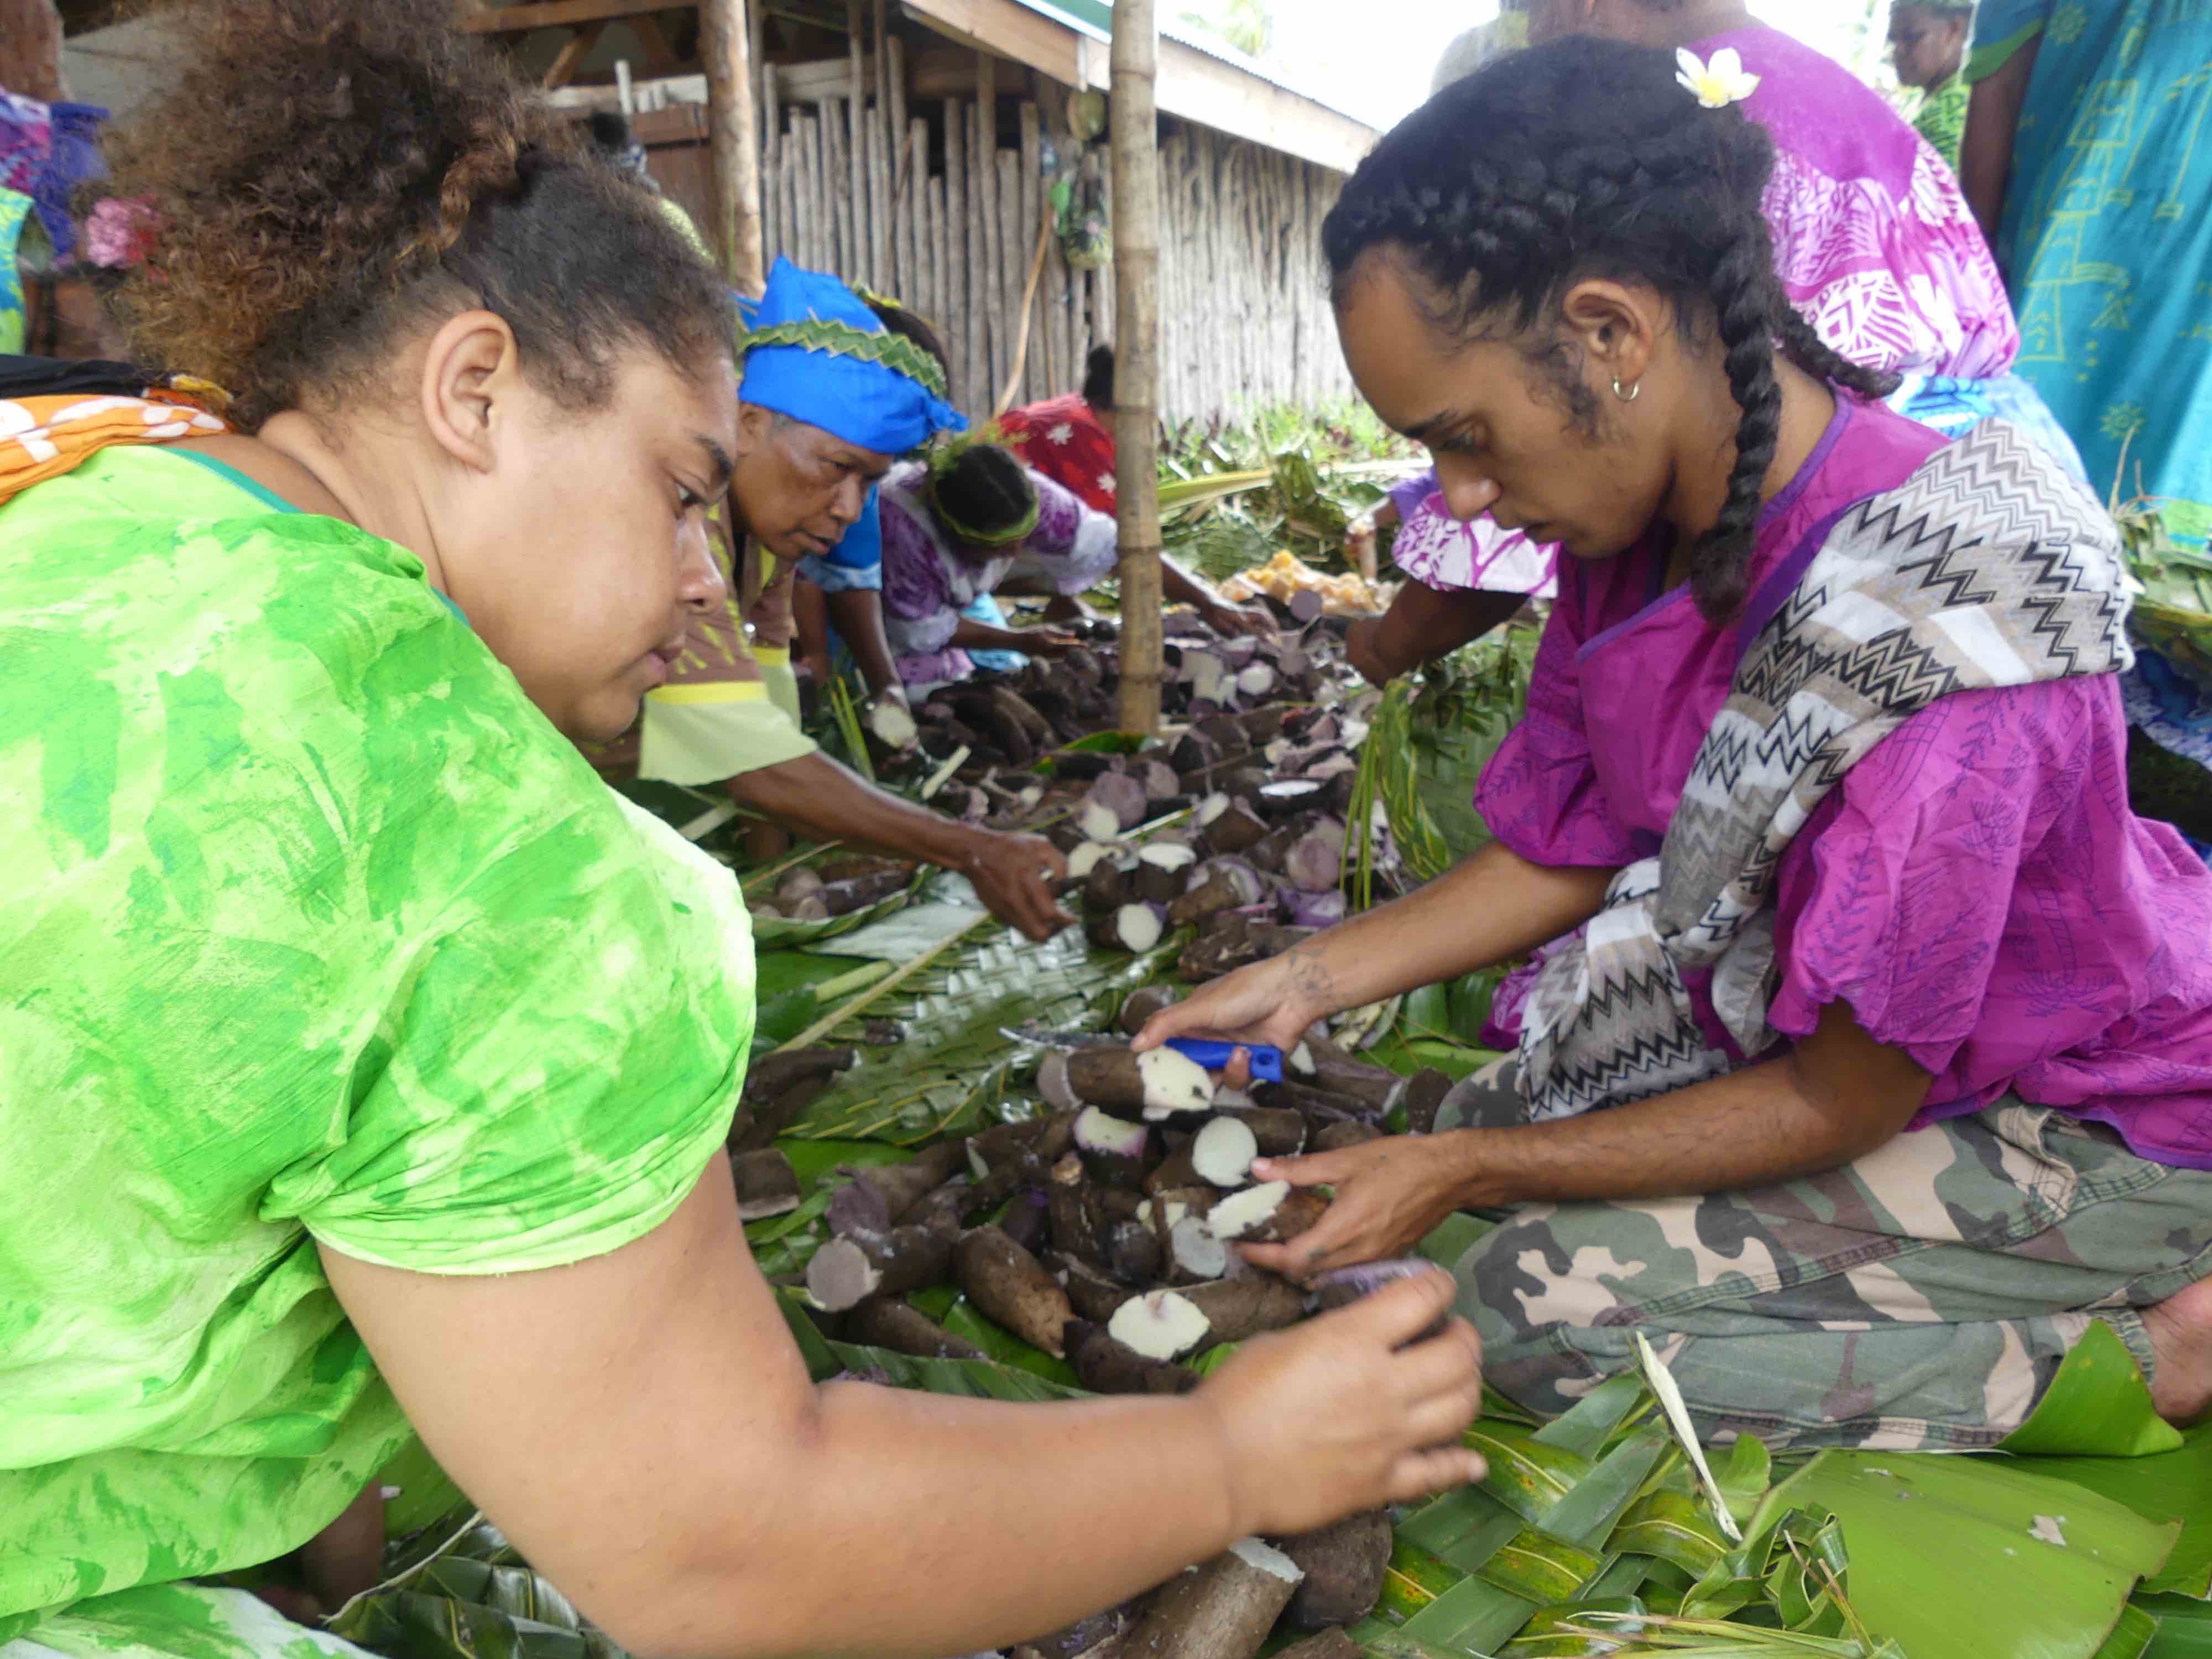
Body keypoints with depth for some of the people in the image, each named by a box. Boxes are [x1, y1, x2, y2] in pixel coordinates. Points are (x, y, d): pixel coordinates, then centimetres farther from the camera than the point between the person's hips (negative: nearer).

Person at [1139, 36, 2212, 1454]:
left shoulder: (1934, 628, -35)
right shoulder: (1644, 512, -10)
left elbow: (1843, 1102, -24)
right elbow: (1565, 854, 1)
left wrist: (1463, 1171, -19)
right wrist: (1303, 983, -7)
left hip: (2097, 1117, -8)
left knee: (1545, 1300, -19)